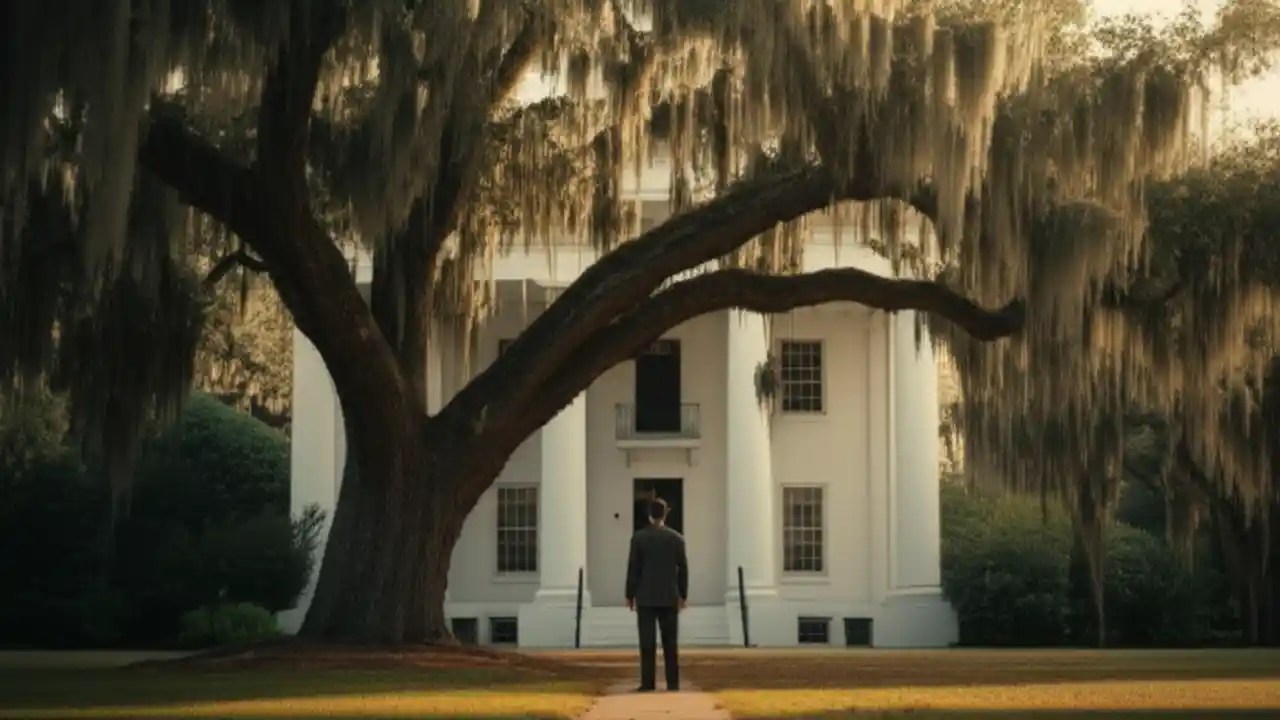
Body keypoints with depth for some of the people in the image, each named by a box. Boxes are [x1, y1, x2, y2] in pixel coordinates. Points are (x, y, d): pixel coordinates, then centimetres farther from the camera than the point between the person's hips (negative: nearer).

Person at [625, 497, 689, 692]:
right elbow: (683, 569, 2)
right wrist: (683, 595, 11)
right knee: (670, 642, 5)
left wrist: (630, 596, 4)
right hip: (669, 597, 1)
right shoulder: (676, 538, 0)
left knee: (647, 642, -1)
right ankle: (673, 682, 2)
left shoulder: (639, 537, -4)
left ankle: (648, 682, -4)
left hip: (645, 597, -1)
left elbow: (633, 568, -4)